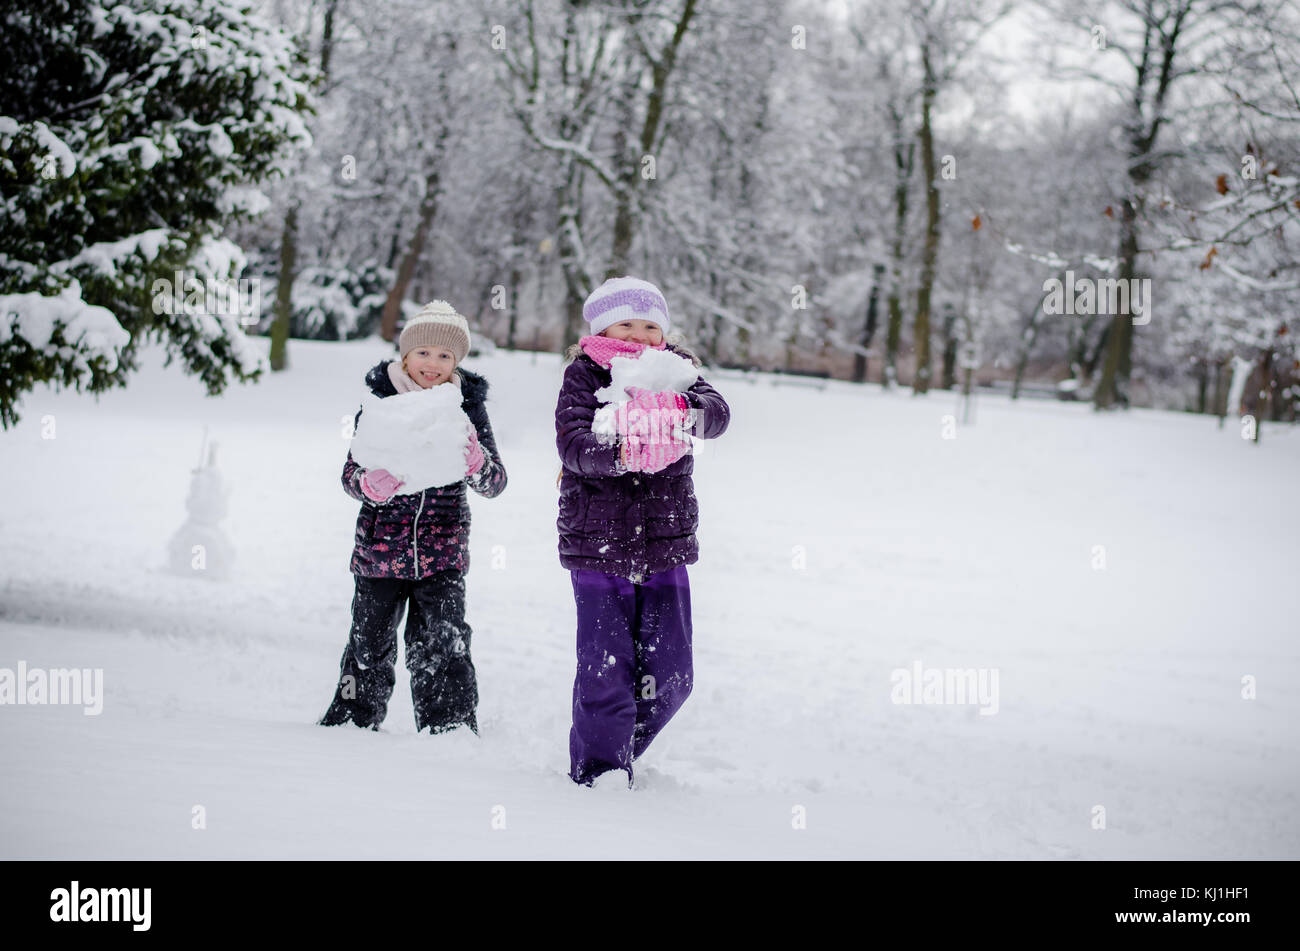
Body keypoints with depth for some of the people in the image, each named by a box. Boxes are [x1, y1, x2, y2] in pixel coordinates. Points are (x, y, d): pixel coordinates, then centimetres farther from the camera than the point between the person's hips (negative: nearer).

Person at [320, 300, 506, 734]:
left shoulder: (467, 406, -1)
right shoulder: (380, 402, -4)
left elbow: (495, 483, -5)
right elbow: (351, 474, -6)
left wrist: (474, 458, -28)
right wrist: (374, 484, -30)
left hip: (442, 553, 0)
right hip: (381, 546, 0)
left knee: (443, 649, -9)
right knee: (370, 644, 12)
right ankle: (352, 719, 32)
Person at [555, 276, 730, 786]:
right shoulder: (583, 376, -1)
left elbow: (717, 410, -13)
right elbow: (571, 442, -18)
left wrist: (687, 413, -36)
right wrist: (619, 455, -38)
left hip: (665, 547, 4)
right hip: (597, 543, -3)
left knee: (669, 677, 6)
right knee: (607, 673, -7)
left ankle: (619, 750, 30)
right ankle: (596, 774, 11)